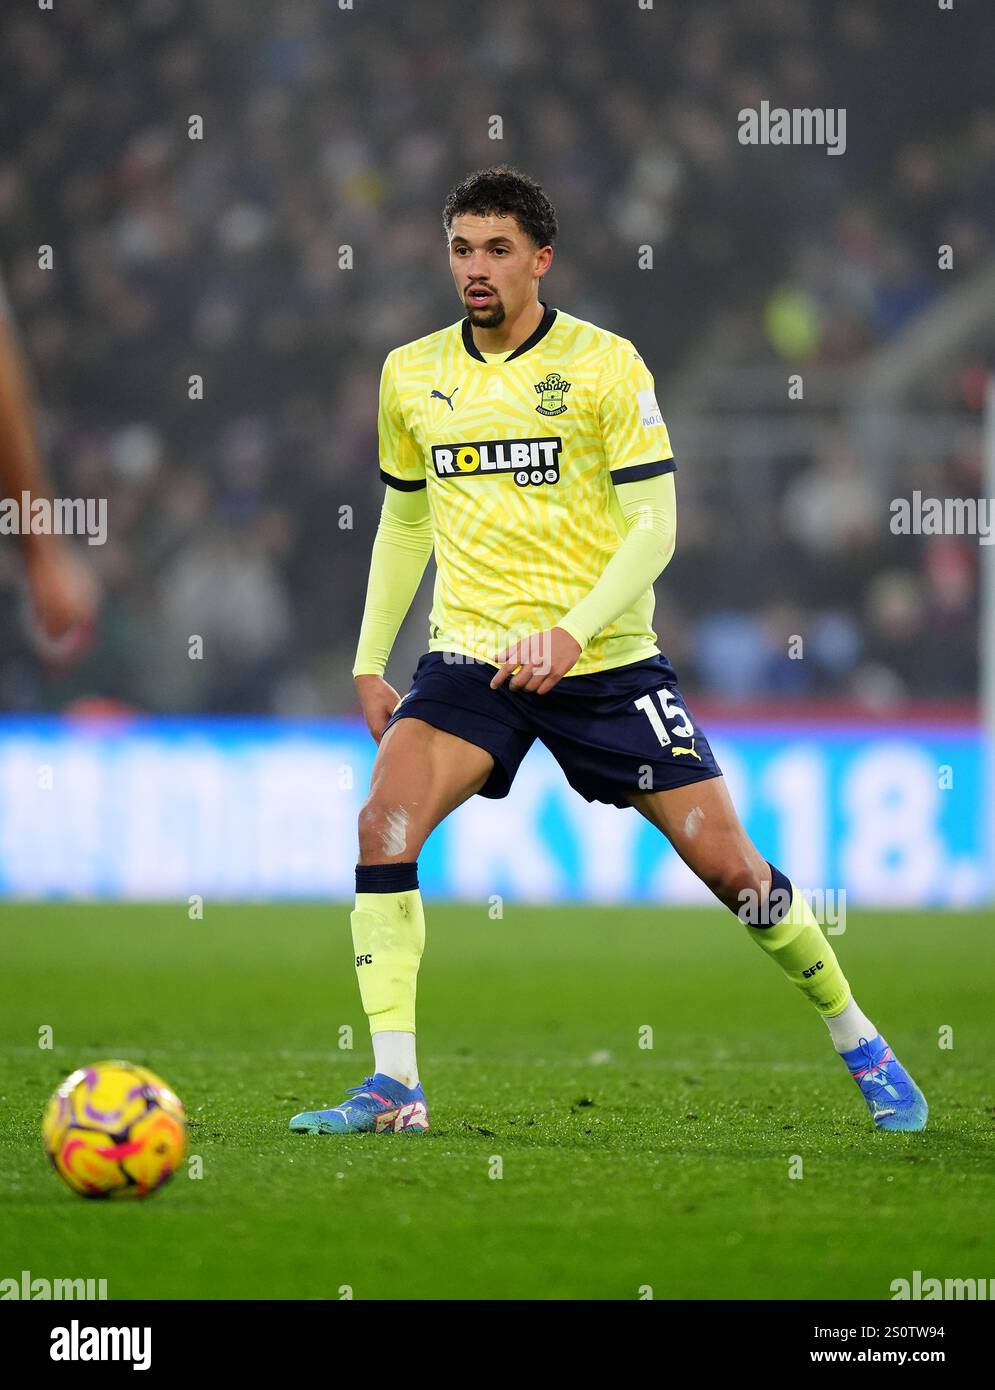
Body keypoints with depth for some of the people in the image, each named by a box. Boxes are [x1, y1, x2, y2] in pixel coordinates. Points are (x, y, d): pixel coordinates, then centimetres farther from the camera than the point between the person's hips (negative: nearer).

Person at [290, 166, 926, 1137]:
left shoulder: (604, 364, -6)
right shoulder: (411, 374, 7)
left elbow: (654, 525, -10)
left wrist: (572, 632, -23)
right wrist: (370, 662, 13)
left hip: (604, 659, -3)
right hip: (471, 657, 3)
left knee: (726, 861, -2)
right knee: (384, 823, -22)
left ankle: (859, 1044, 20)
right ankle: (393, 1087, -19)